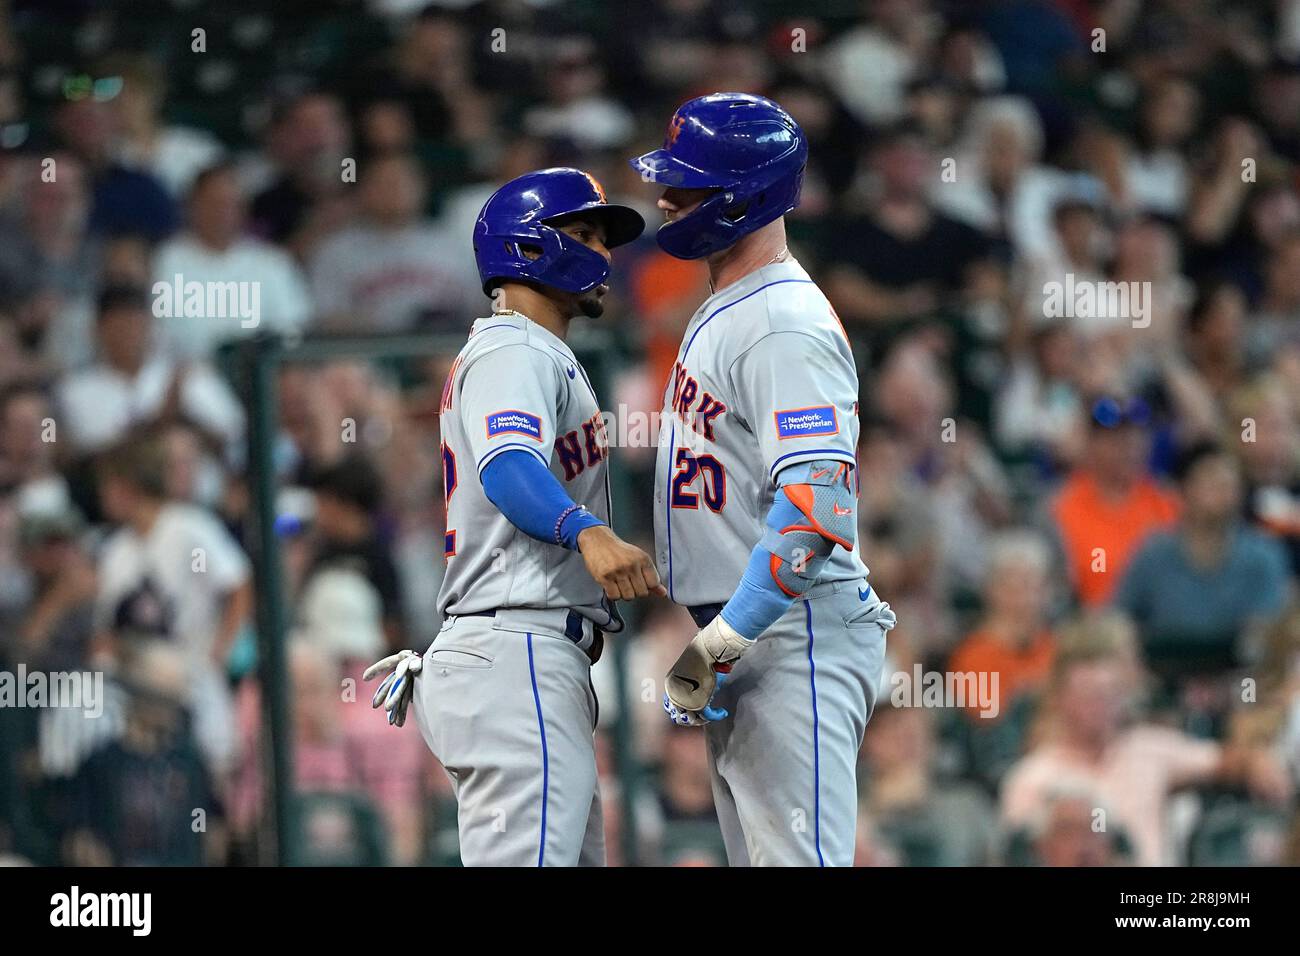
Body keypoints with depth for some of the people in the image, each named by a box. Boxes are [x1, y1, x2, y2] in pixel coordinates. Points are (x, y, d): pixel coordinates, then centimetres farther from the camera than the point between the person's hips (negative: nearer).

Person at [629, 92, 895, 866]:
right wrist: (702, 652, 18)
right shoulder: (721, 315, 18)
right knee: (758, 858, 12)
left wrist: (718, 645, -25)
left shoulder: (787, 328, -16)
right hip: (740, 646, 11)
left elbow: (816, 506, -26)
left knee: (798, 858, -13)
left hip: (795, 639, -11)